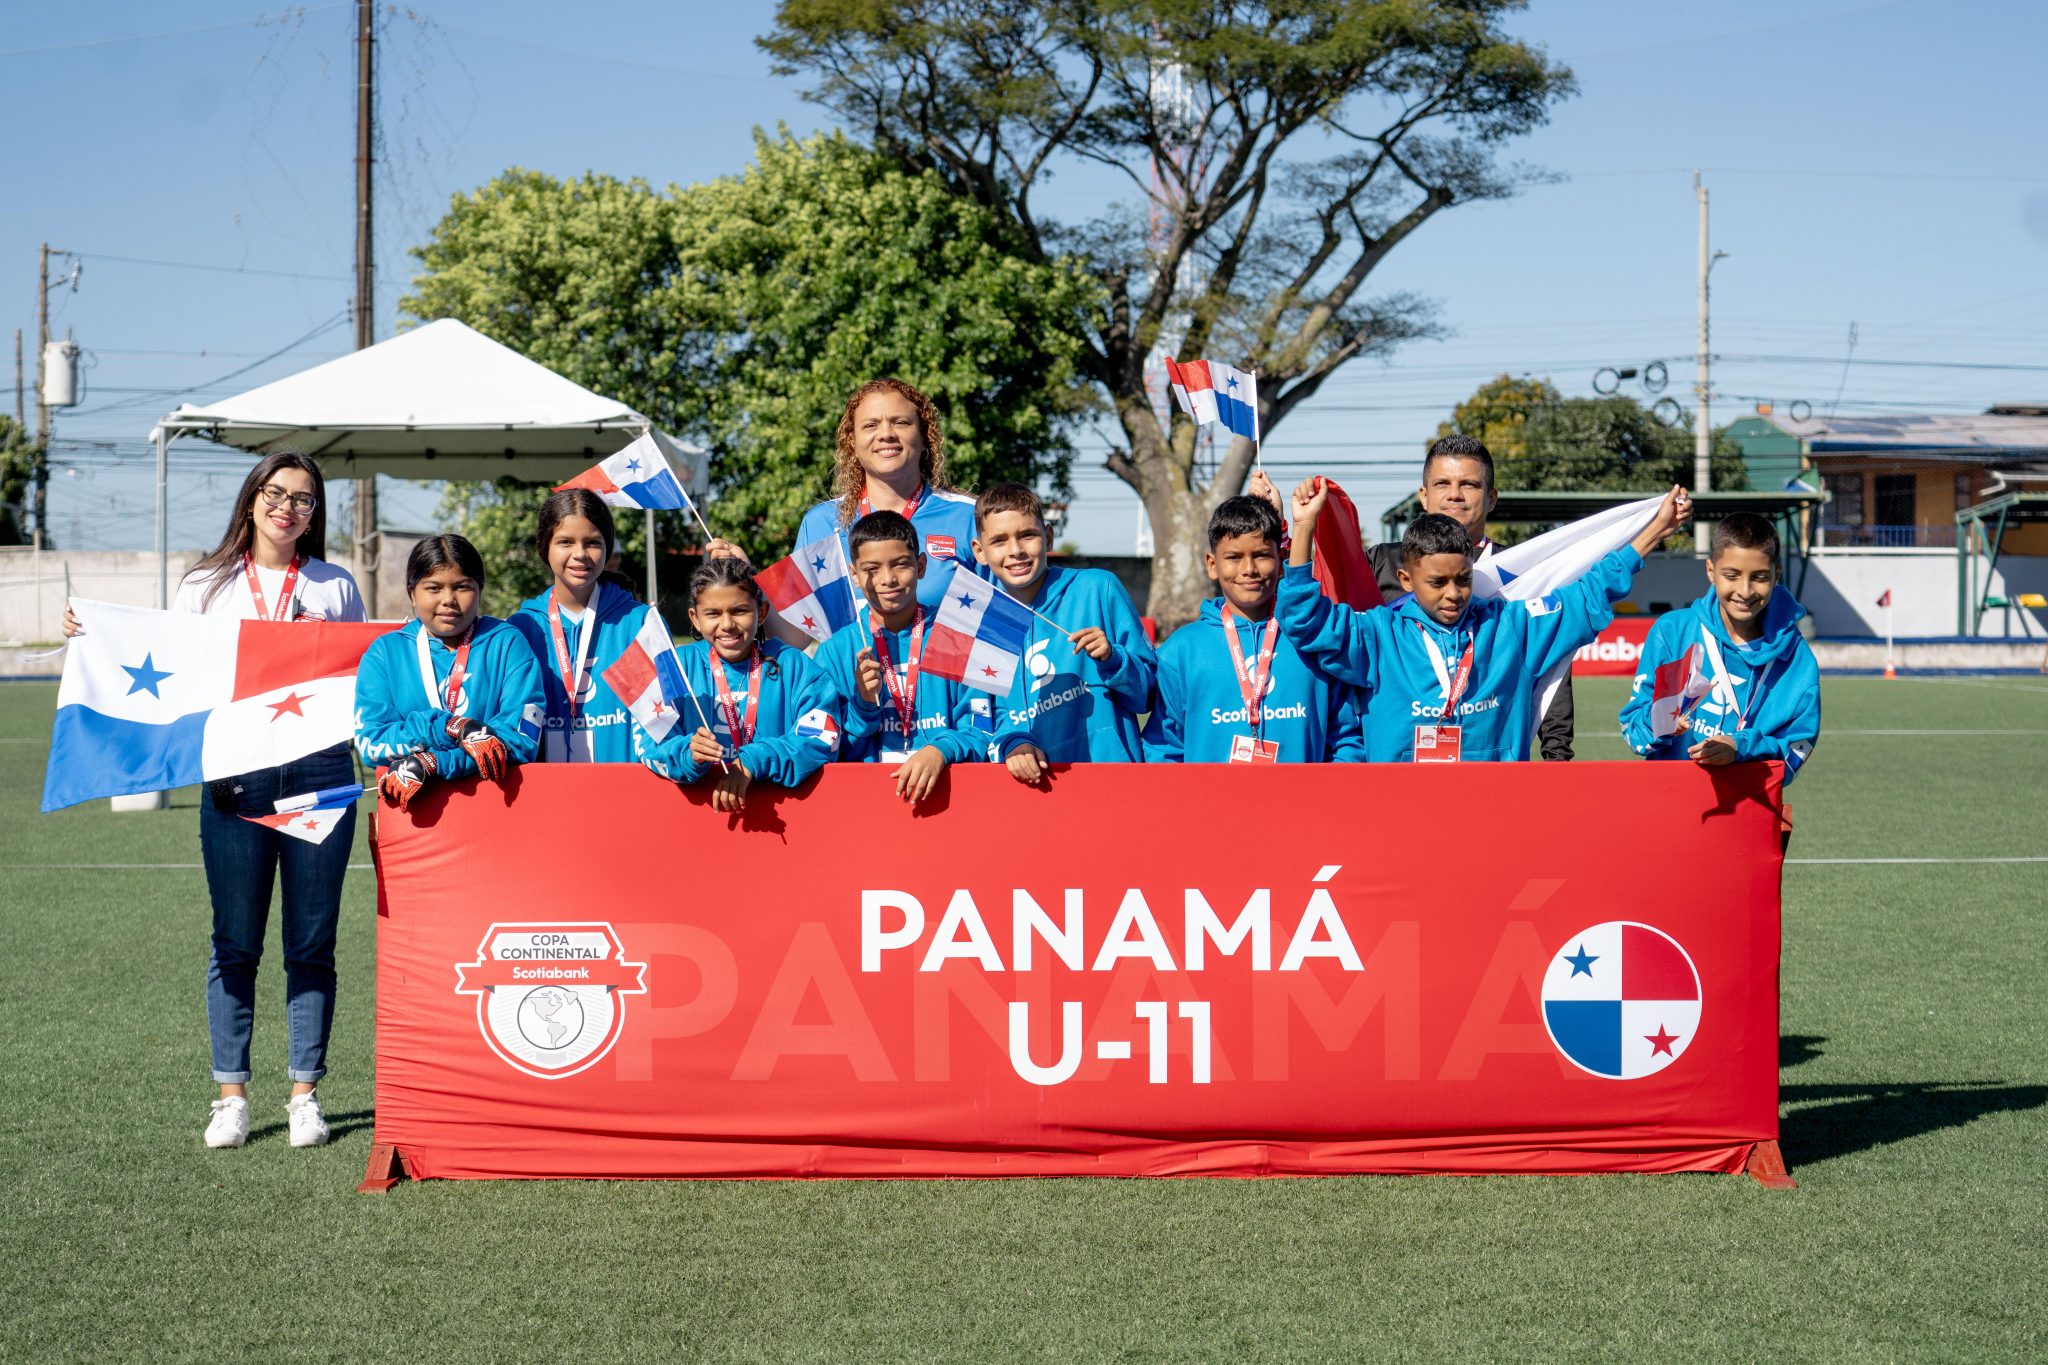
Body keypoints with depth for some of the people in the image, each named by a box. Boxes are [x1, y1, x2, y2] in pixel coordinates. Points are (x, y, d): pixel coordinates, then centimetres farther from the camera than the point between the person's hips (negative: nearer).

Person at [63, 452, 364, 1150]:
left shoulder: (335, 587, 13)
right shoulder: (205, 586, 12)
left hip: (318, 771, 0)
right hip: (234, 774, 0)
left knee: (311, 944, 3)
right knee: (235, 943, 2)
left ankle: (304, 1094, 10)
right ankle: (230, 1097, 10)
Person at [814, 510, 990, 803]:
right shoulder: (835, 652, 9)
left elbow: (980, 734, 3)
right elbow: (829, 755, 8)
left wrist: (941, 751, -16)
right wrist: (863, 704, -7)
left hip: (945, 787, 1)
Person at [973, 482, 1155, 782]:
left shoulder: (1098, 589, 6)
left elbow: (1151, 691, 8)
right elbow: (993, 715, 12)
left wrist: (1112, 659, -9)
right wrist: (1012, 742, -7)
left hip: (1110, 764, -4)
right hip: (1031, 779, 4)